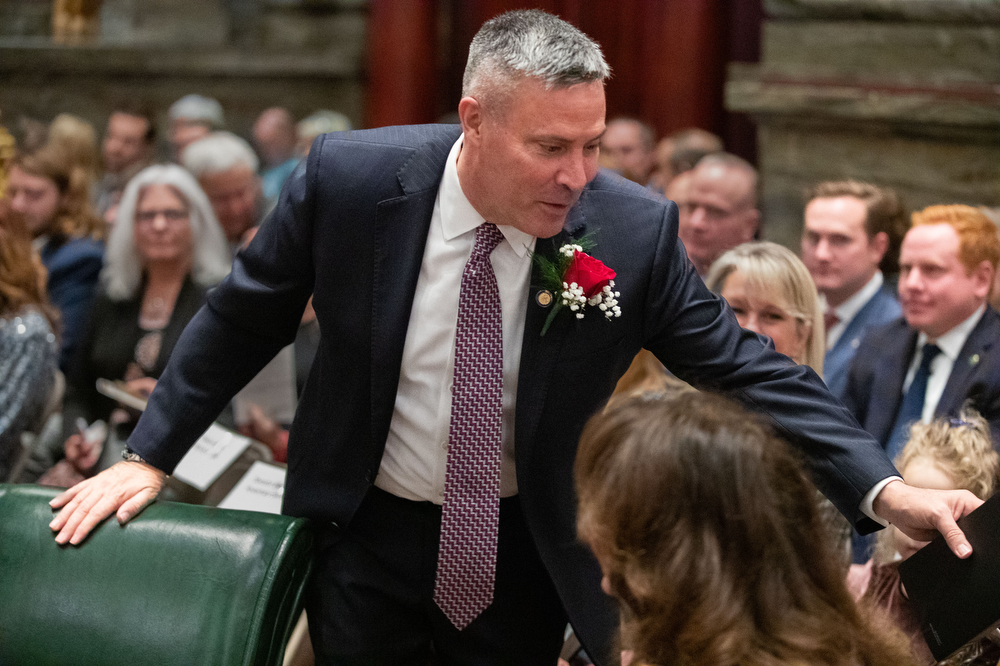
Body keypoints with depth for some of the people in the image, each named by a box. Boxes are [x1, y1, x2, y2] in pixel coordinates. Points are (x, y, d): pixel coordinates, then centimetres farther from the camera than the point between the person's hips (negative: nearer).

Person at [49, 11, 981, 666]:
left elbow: (743, 370, -13)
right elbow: (240, 320, -3)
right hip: (367, 533, 0)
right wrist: (147, 455, -1)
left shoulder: (632, 228, -17)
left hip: (526, 550, 0)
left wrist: (883, 490, -24)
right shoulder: (349, 178, -17)